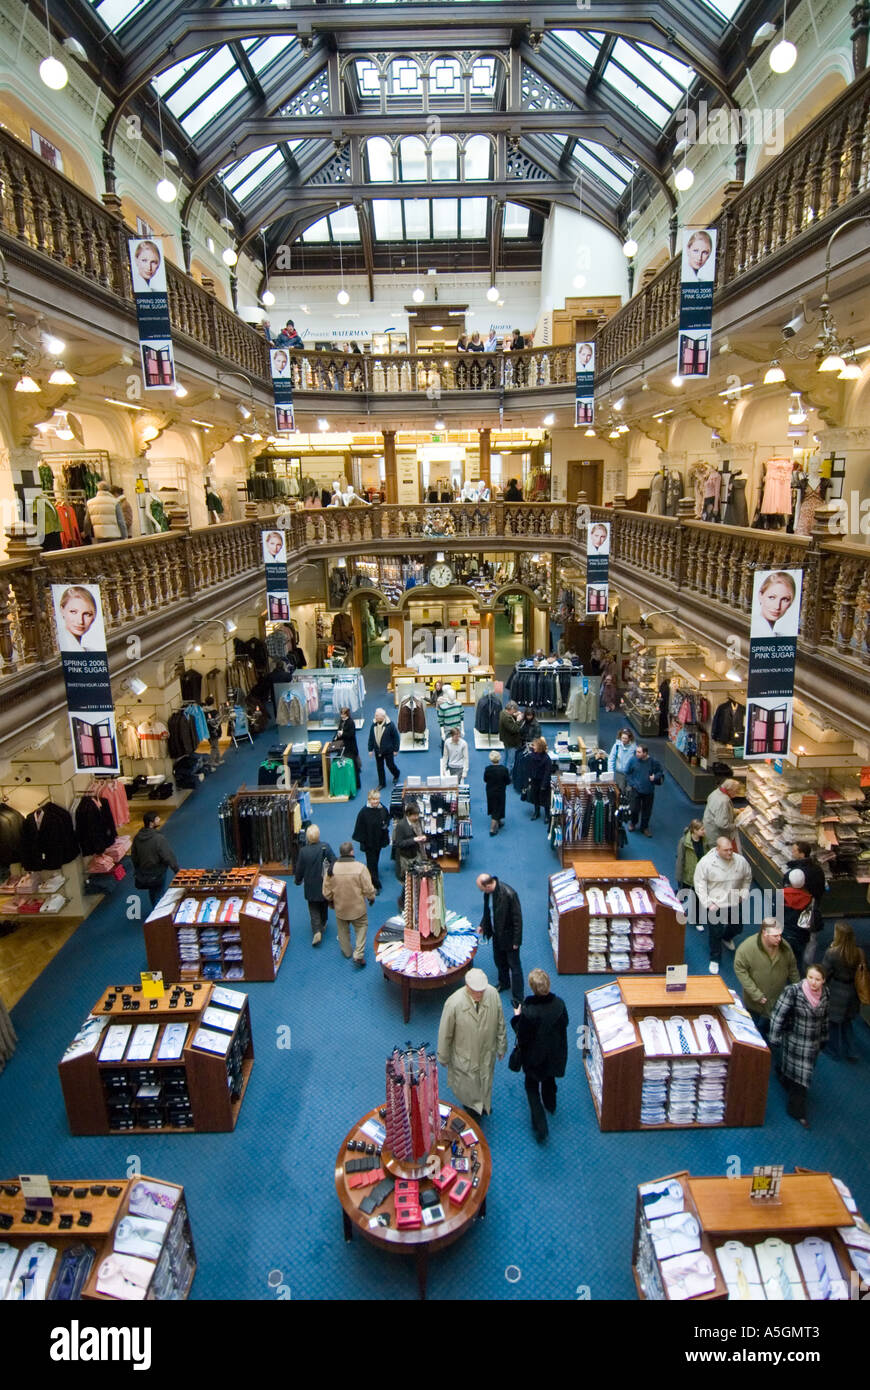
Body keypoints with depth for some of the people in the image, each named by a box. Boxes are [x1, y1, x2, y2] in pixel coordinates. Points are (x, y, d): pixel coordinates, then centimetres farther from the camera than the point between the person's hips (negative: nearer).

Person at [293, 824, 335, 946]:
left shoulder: (303, 851, -17)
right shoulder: (325, 846, -17)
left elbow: (299, 869, -6)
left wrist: (297, 880, 11)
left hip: (311, 887, -1)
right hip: (325, 884, 2)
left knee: (314, 909, 10)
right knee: (324, 906, 25)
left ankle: (317, 931, -5)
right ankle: (323, 924, 42)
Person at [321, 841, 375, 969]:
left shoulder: (331, 869, -14)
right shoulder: (360, 867, -22)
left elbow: (326, 892, -4)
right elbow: (368, 889, -15)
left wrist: (331, 901, 16)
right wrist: (371, 898, 5)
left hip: (340, 907, 2)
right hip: (358, 907, -2)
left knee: (343, 930, 23)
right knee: (361, 928, 16)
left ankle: (346, 952, 39)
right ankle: (358, 955, 7)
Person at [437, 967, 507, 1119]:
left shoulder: (493, 994, -24)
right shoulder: (454, 1003, -34)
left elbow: (500, 1023, -6)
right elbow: (445, 1033, -17)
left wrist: (501, 1047, 6)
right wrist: (443, 1057, -4)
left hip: (487, 1053, 3)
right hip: (464, 1056, -3)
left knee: (486, 1081, 28)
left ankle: (484, 1104, 60)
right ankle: (471, 1106, 56)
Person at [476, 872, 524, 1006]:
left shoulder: (508, 894, -33)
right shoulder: (488, 892, -10)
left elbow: (517, 918, -24)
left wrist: (516, 941, -19)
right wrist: (483, 925, 11)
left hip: (509, 935, -7)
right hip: (496, 933, 7)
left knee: (514, 966, 6)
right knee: (499, 960, 25)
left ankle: (517, 998, 19)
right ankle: (504, 983, 50)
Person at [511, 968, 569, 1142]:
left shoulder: (527, 1011, -36)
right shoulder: (559, 1003, -23)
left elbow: (522, 1037, -24)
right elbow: (564, 1023, -3)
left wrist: (517, 1017, -11)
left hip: (534, 1057, -4)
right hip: (555, 1053, 4)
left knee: (532, 1088, 20)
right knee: (549, 1079, 33)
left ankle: (540, 1128, 19)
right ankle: (550, 1106, 58)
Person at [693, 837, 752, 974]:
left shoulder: (740, 861, -11)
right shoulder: (705, 862, -20)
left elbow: (747, 878, 9)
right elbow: (699, 884, -13)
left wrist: (743, 894, 1)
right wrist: (707, 903, -16)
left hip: (734, 903, 4)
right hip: (715, 905, -4)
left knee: (737, 928, 21)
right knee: (716, 933, 4)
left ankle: (726, 938, 58)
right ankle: (715, 959, 28)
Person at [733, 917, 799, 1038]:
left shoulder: (785, 947, -12)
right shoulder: (747, 947, -26)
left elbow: (793, 969, 4)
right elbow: (740, 970, -20)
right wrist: (755, 994, -21)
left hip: (778, 1001, 3)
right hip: (755, 1001, -3)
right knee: (756, 1032, 17)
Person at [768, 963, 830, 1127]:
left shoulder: (825, 993, -7)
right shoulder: (793, 991, -25)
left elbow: (824, 1017, 10)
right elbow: (778, 1015, -20)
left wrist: (823, 1038, 18)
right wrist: (774, 1038, -18)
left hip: (814, 1043, 5)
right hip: (795, 1042, -5)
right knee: (799, 1074, 4)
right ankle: (798, 1111, 20)